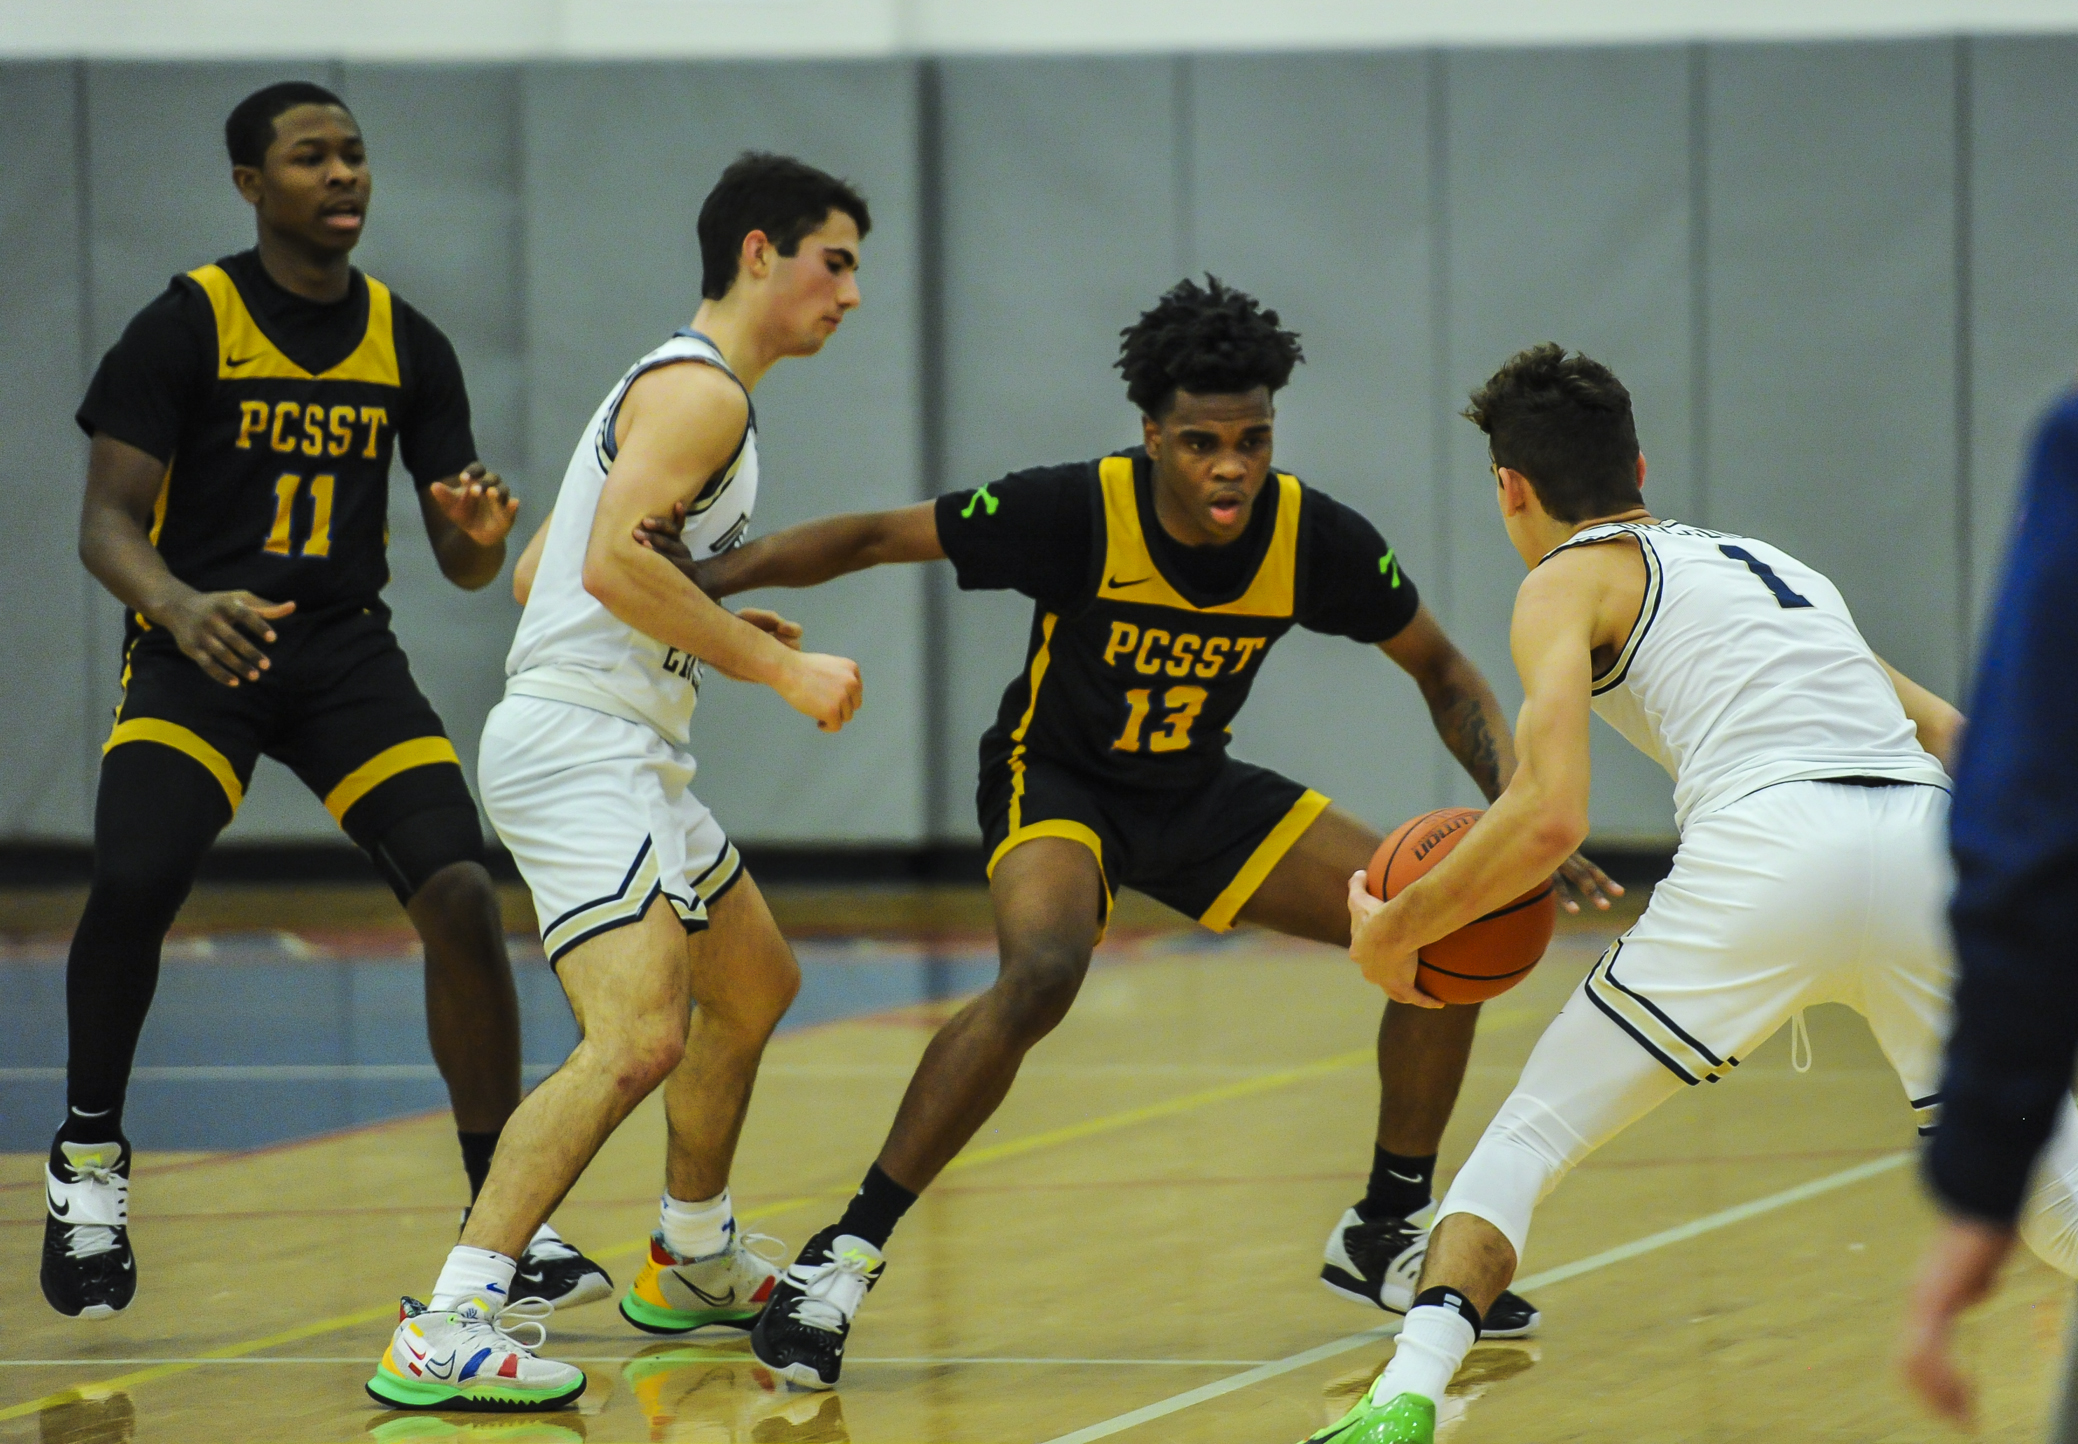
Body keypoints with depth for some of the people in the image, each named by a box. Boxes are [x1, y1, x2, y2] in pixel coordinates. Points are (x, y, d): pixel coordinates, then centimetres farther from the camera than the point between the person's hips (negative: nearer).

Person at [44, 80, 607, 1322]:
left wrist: (483, 538, -18)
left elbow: (464, 565, 7)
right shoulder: (186, 326, -6)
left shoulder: (408, 345, 6)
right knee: (133, 884, -27)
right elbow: (107, 523, -10)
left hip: (348, 655, 3)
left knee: (462, 896, -15)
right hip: (195, 652, -3)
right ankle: (90, 1158, -3)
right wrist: (181, 605, -31)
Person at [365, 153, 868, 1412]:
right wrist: (779, 666, -20)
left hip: (623, 755, 11)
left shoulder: (680, 389, 21)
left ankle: (695, 1264, 43)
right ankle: (450, 1329, -29)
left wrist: (717, 631, 22)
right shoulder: (700, 391, -11)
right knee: (640, 1039, -24)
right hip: (581, 748, -11)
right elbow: (615, 560, -25)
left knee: (755, 986, 27)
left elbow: (541, 572, 25)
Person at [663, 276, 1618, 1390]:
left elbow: (1442, 673, -2)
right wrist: (700, 580, -25)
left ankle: (1389, 1236, 14)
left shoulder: (1315, 539, -17)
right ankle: (844, 1255, -26)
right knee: (1042, 971, -36)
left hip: (1197, 790, 5)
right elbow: (874, 538, -18)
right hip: (1056, 780, -5)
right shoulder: (1079, 513, -26)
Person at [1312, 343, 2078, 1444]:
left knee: (1527, 1142, 9)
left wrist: (1394, 930, 12)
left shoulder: (1572, 579, 14)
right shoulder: (1766, 562, 34)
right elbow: (1952, 737, 32)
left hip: (1767, 844, -5)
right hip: (1928, 830, 5)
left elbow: (1551, 817, -1)